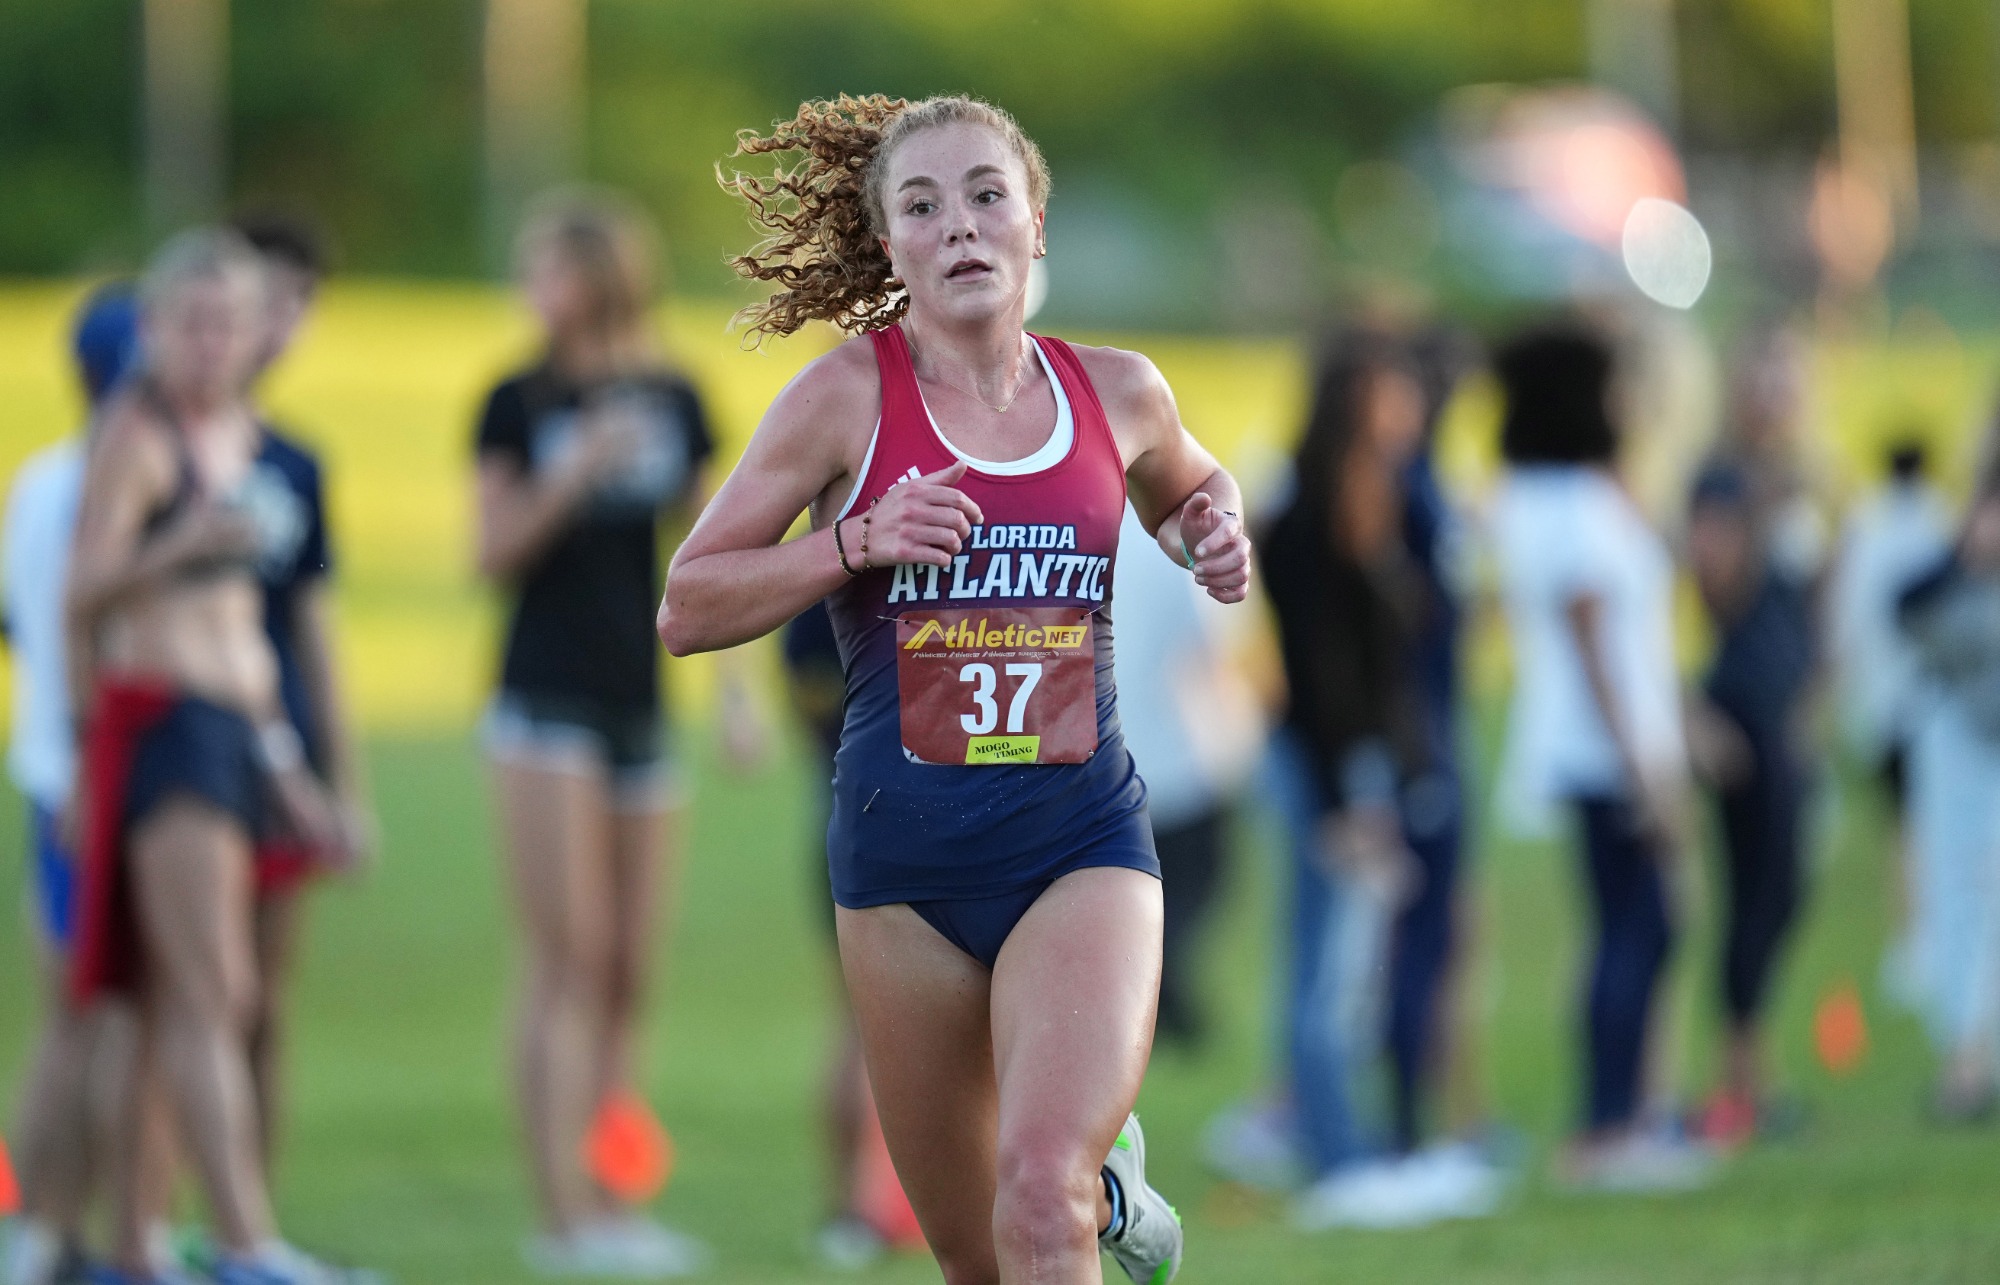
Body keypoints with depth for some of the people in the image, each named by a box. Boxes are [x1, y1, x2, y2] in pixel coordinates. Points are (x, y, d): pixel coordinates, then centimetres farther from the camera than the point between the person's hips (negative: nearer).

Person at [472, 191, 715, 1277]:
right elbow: (495, 557, -4)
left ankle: (605, 1197, 8)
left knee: (630, 971, 3)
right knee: (572, 955, -9)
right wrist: (572, 476, -18)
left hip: (640, 704, 4)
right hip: (546, 703, -4)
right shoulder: (520, 405, 0)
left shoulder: (674, 403, 9)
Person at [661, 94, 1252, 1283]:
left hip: (1085, 839, 0)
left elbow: (1190, 487, 29)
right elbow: (686, 608, -2)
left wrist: (1216, 536, 6)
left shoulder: (1117, 391, 4)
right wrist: (857, 541, -16)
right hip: (907, 853, 0)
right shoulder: (849, 396, -4)